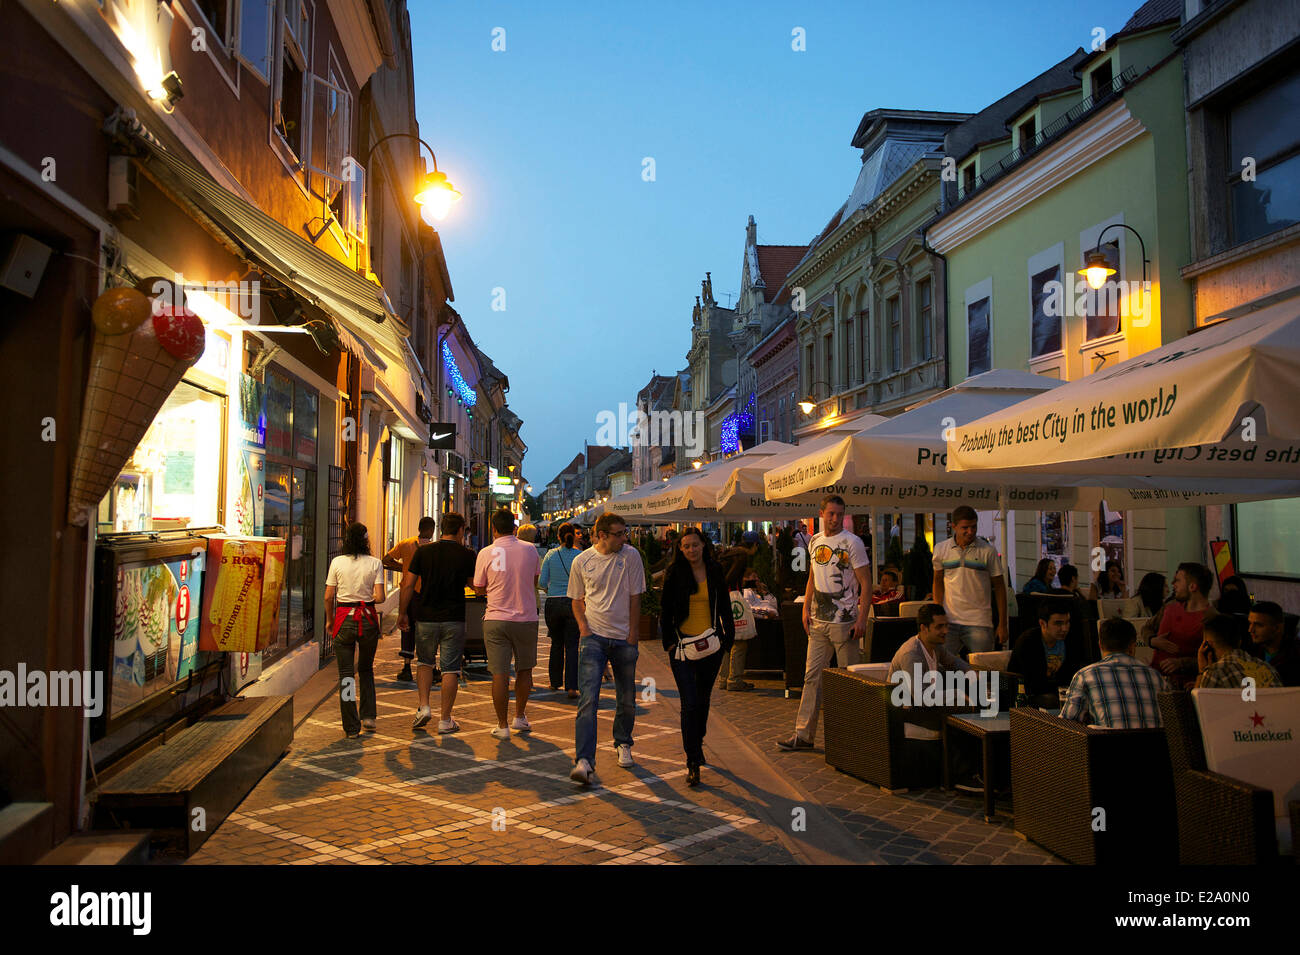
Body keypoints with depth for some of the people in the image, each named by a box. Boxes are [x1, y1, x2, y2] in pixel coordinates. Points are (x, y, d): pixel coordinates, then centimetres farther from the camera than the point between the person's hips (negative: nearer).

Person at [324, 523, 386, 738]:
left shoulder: (337, 563, -3)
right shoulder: (375, 563, -5)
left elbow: (328, 597, -2)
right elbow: (380, 597, -11)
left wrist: (330, 620, 12)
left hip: (344, 619, 0)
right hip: (367, 619, 0)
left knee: (346, 673, 5)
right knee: (366, 669, 21)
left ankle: (352, 727, 6)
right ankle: (368, 716, 16)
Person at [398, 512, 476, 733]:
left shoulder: (423, 552, 0)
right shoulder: (467, 555, -4)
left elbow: (408, 585, -1)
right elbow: (475, 584, 6)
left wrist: (403, 613, 8)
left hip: (426, 617, 2)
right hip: (454, 619, -2)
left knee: (425, 662, 22)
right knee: (450, 669, 5)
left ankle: (423, 706, 10)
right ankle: (445, 720, 7)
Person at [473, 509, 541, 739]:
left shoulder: (486, 553, -5)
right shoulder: (530, 550, -1)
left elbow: (478, 588, 5)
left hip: (496, 619, -1)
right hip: (526, 618, 2)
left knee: (499, 673, 2)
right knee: (524, 669, 18)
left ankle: (502, 726, 7)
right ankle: (520, 717, 28)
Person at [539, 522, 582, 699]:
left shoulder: (551, 555, -2)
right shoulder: (580, 556, -5)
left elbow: (542, 582, -2)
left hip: (553, 604, 1)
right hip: (573, 603, -1)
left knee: (556, 644, 17)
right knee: (572, 646, 2)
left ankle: (555, 681, 26)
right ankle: (571, 687, -5)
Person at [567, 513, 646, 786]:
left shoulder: (631, 556, -2)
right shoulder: (581, 561, 0)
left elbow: (635, 598, 1)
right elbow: (577, 599, 12)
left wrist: (632, 636, -2)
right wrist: (583, 626, -4)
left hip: (624, 638, 1)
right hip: (594, 637, -1)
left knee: (627, 700, 11)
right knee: (588, 699, -13)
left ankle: (623, 745, 36)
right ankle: (584, 761, -15)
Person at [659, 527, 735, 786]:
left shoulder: (715, 572, 4)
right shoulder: (675, 573, -2)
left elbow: (725, 609, 10)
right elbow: (665, 610, 2)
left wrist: (727, 642, 6)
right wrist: (669, 643, -2)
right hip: (683, 645, -3)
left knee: (703, 700, 16)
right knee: (689, 703, -9)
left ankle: (697, 743, 38)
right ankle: (693, 763, -4)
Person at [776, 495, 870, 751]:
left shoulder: (852, 542, -7)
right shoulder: (814, 541, 11)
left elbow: (866, 583, -9)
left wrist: (862, 618, -15)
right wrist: (806, 608, 12)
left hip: (844, 621, -6)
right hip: (818, 622, 6)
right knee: (812, 676, 6)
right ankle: (803, 734, 11)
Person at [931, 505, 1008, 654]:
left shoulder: (988, 551, -1)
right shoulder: (941, 549, 4)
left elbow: (999, 586, 3)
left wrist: (1002, 624, 1)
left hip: (979, 623, -1)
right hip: (949, 622, 2)